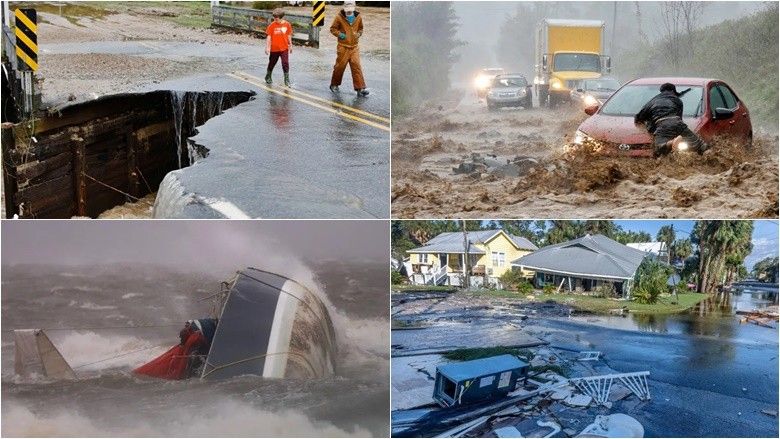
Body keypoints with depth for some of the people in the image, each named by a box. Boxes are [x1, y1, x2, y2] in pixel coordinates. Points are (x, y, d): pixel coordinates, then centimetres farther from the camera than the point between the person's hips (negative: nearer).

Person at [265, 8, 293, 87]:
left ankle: (287, 80, 0)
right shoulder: (272, 25, -9)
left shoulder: (287, 24, -4)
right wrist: (267, 47, -12)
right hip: (274, 48, 0)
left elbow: (289, 36, 7)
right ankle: (268, 77, 36)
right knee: (272, 63, 15)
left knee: (285, 63, -8)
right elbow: (268, 36, -7)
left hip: (284, 48, 0)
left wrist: (290, 45, 13)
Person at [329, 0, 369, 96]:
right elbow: (333, 28, 4)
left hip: (354, 47, 2)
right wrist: (339, 34, -13)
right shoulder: (339, 17, -6)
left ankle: (360, 88, -8)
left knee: (356, 66, -6)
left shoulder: (358, 17, 4)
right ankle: (334, 85, 25)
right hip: (343, 47, -2)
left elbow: (360, 28, 21)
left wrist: (359, 34, 2)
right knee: (340, 66, 4)